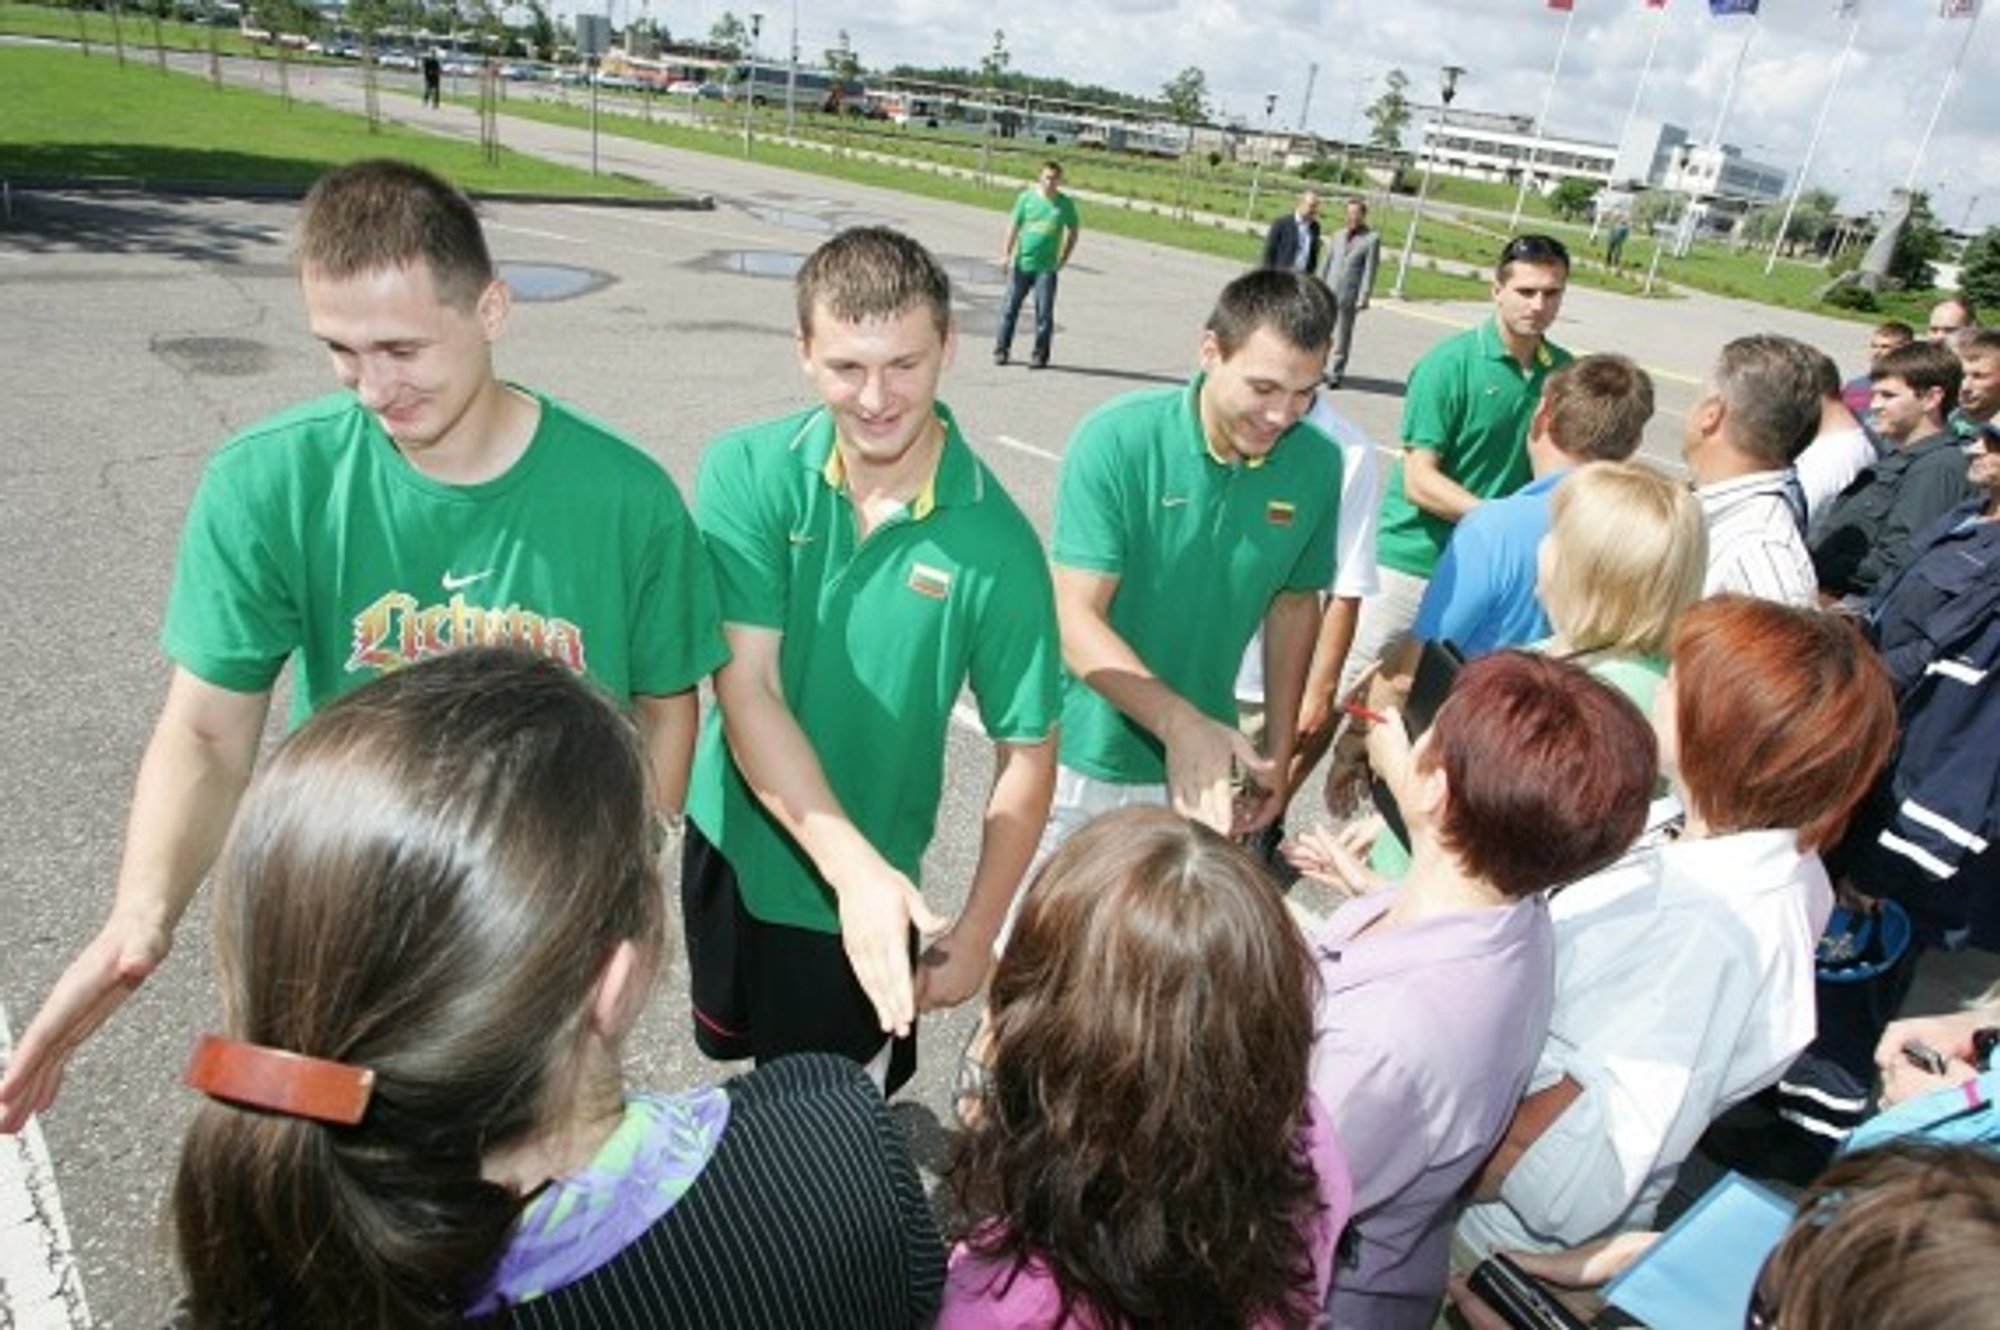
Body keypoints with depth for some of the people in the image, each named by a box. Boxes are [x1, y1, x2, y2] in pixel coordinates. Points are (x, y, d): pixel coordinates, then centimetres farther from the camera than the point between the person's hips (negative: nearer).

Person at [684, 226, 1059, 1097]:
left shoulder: (994, 541, -20)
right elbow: (746, 689, -23)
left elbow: (1027, 753, -13)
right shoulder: (746, 473, -18)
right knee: (736, 1043, 30)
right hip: (729, 842, 3)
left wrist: (979, 930, -16)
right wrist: (855, 865, -33)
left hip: (863, 892, -2)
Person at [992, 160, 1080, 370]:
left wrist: (1063, 260, 5)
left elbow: (1073, 232, 12)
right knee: (1010, 307, 5)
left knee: (1044, 312, -2)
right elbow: (1014, 226, 3)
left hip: (1046, 267, -1)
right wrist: (1006, 254, -6)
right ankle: (1001, 350, 18)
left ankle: (1040, 355, 9)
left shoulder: (1066, 204, 1)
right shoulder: (1026, 197, 2)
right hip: (1021, 264, 1)